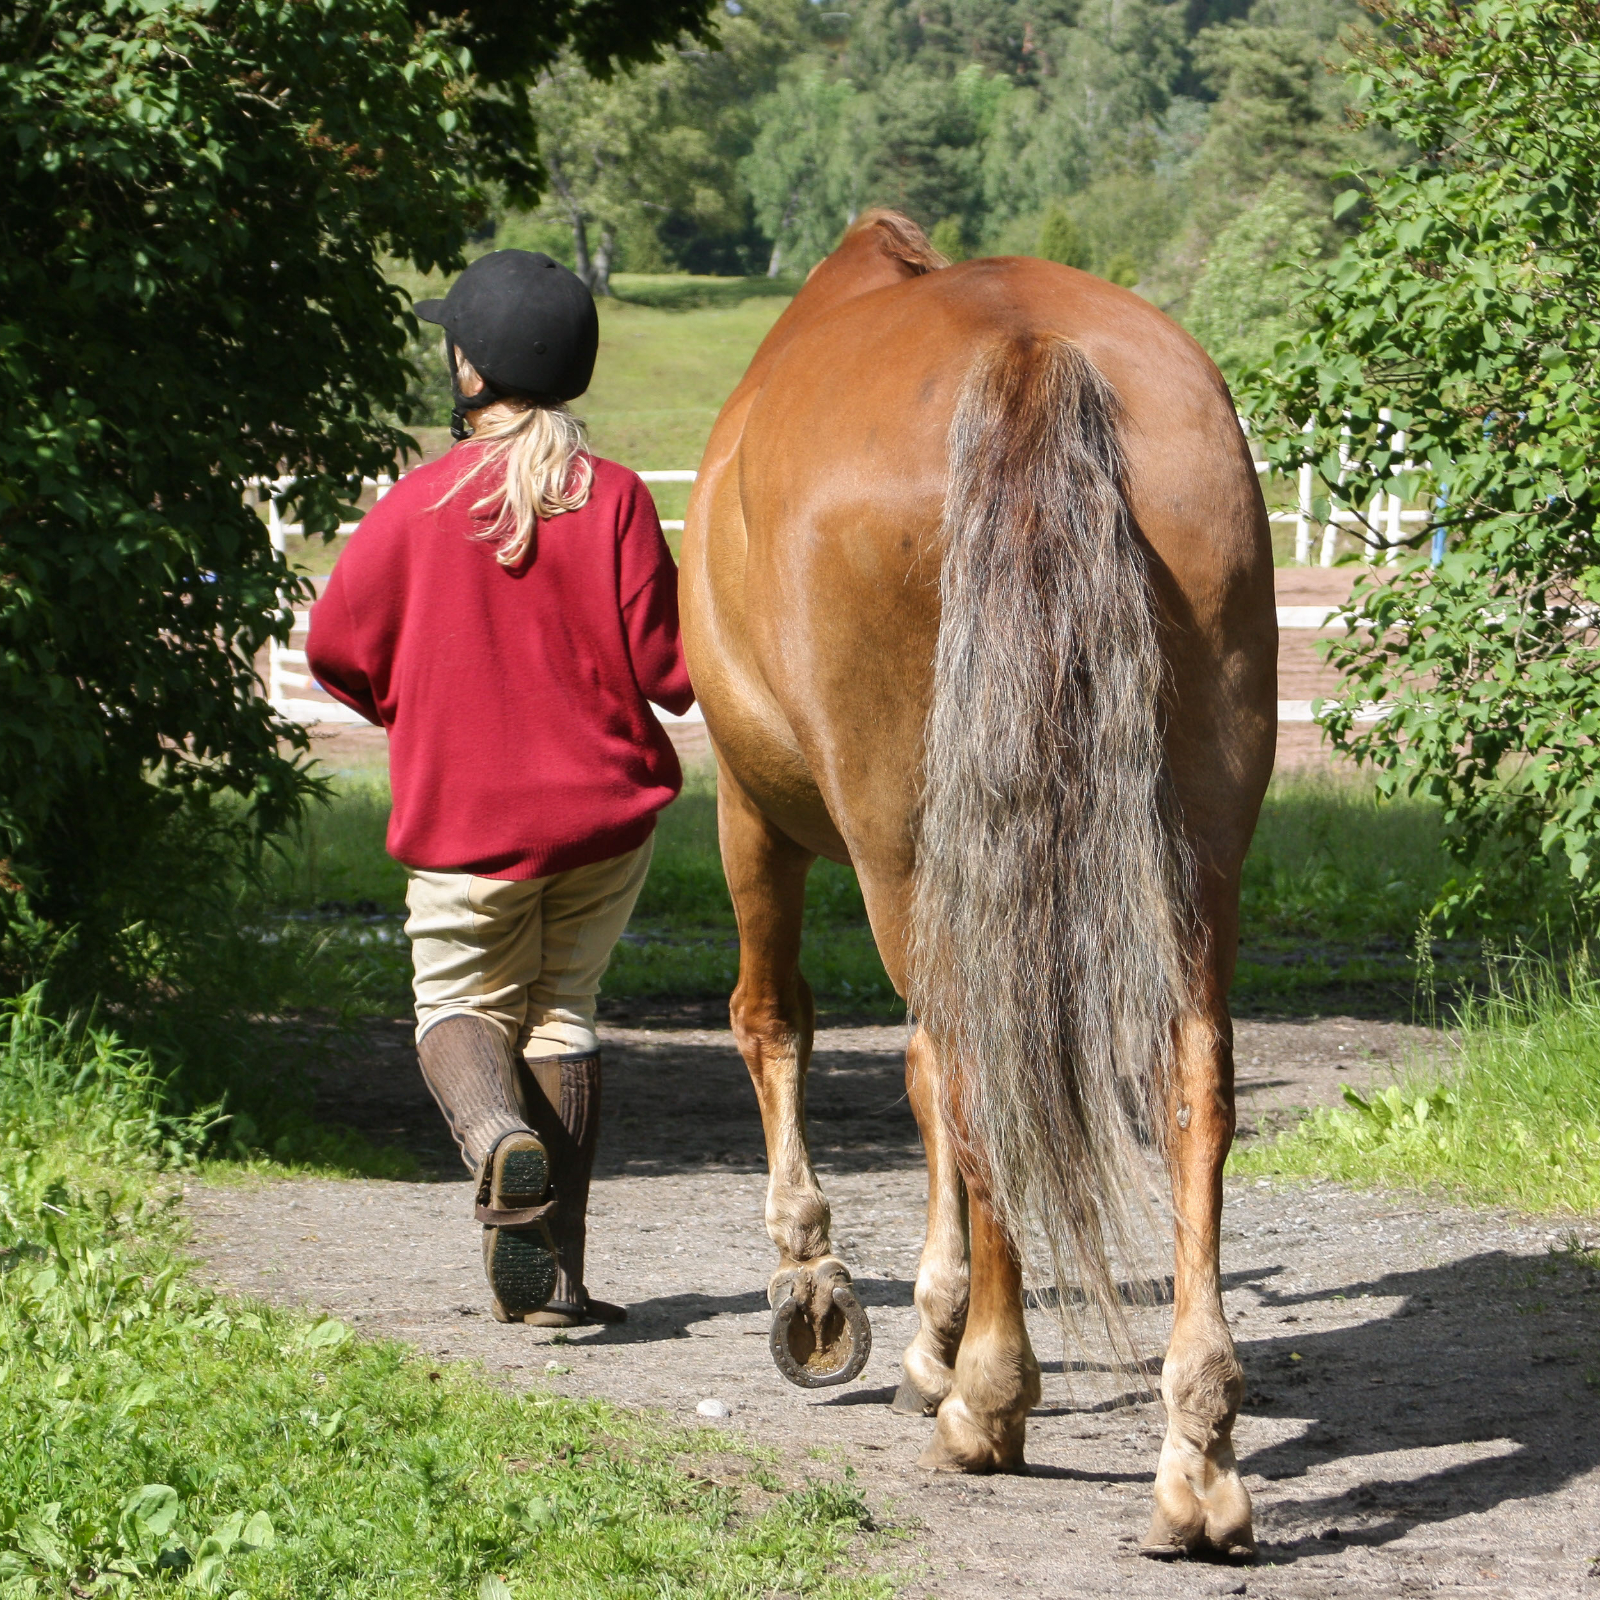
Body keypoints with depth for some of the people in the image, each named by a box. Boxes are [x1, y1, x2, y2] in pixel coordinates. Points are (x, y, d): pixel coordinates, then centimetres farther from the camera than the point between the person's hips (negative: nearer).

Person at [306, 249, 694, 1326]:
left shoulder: (419, 506, -8)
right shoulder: (614, 500, -8)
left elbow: (337, 650, 0)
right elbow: (667, 670, -8)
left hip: (464, 813, -1)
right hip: (607, 804, 1)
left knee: (460, 1003, 14)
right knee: (563, 1010, 12)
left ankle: (498, 1136, -21)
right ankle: (556, 1273, 7)